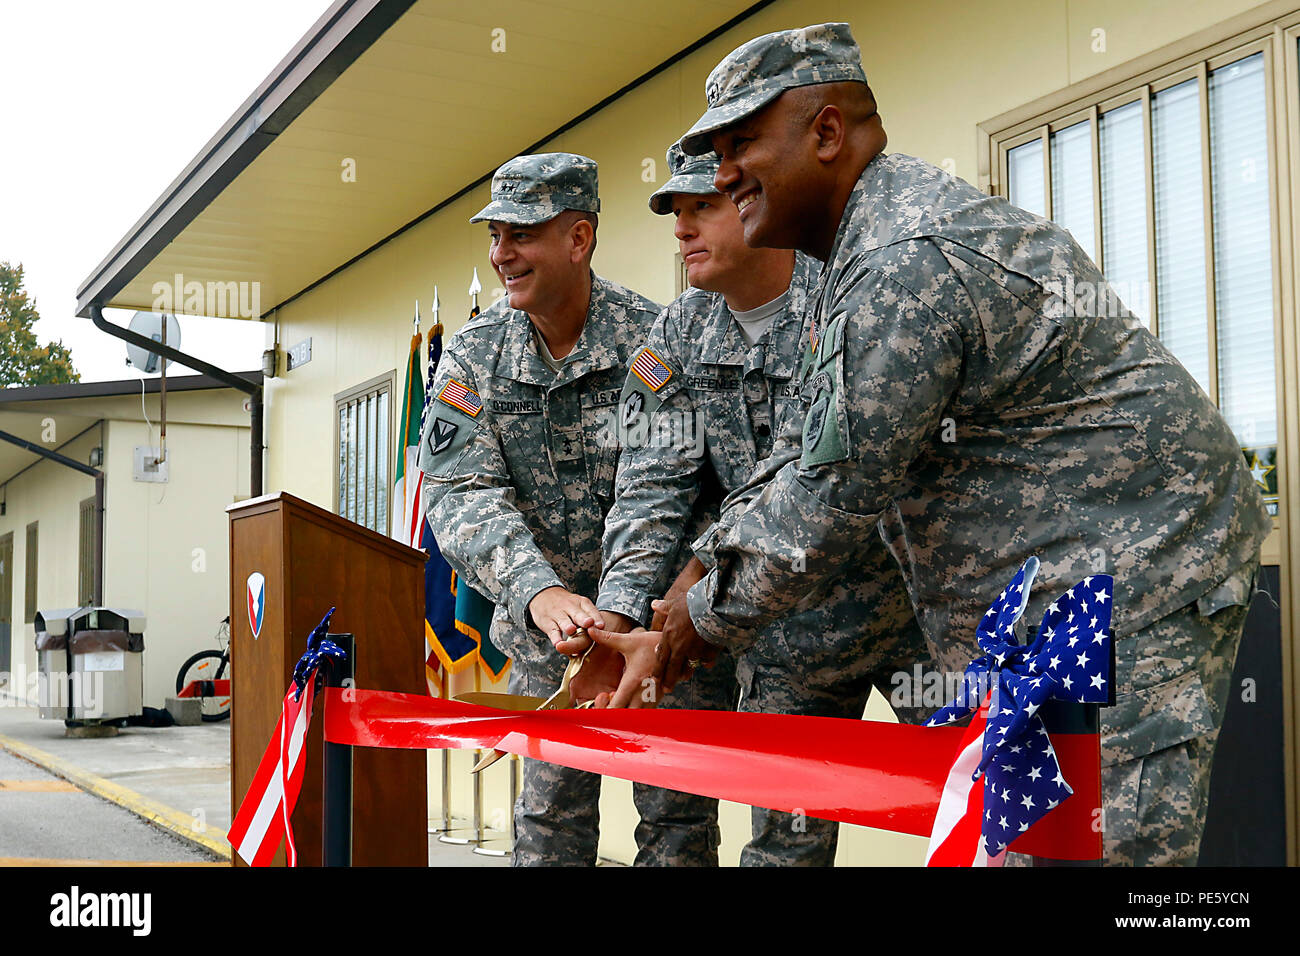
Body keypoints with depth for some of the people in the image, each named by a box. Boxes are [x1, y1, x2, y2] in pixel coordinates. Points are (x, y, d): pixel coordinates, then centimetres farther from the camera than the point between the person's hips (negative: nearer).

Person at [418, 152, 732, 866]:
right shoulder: (472, 357, -4)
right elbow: (463, 495, -15)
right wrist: (539, 593, -33)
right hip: (542, 622, 3)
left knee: (677, 810, -1)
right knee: (550, 809, 9)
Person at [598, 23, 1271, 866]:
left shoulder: (909, 264, -23)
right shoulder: (883, 232, 12)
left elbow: (839, 492, -21)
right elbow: (830, 461, 18)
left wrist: (713, 617, -6)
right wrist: (713, 573, 13)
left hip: (1130, 569, -11)